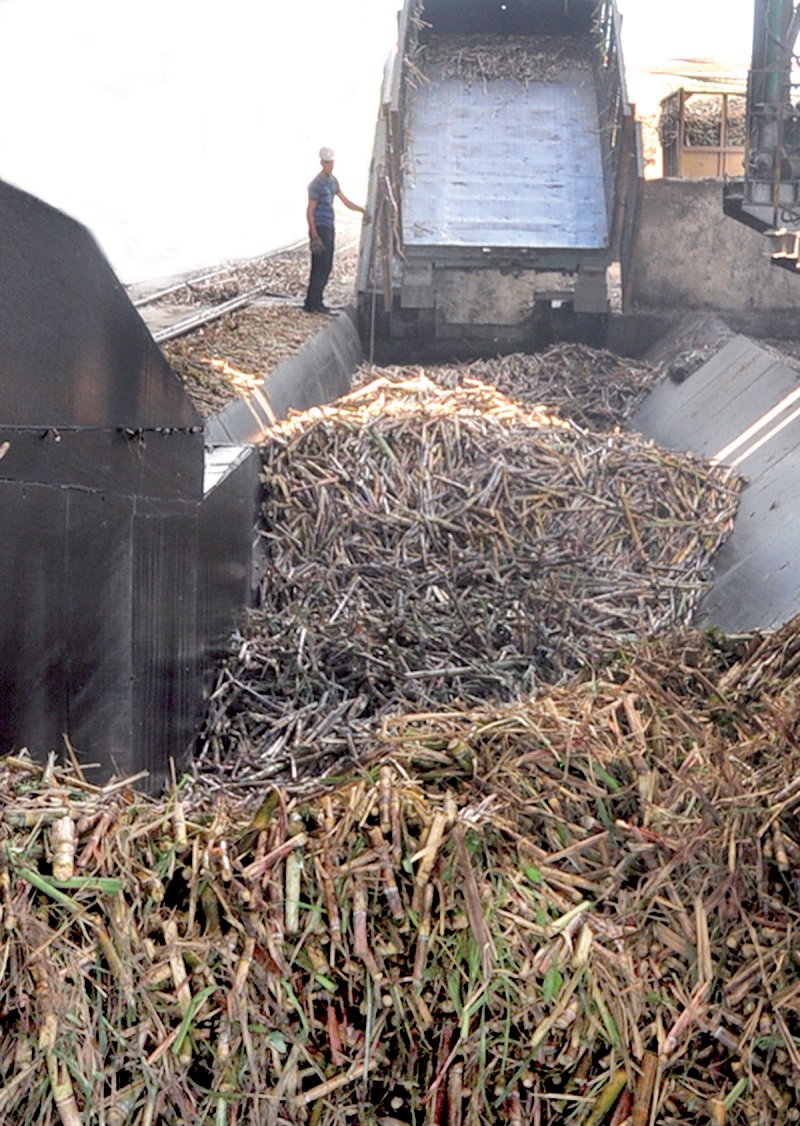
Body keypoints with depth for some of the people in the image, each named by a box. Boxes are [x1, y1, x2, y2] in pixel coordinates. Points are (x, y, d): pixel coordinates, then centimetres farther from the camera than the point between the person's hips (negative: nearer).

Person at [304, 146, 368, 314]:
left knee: (326, 267, 10)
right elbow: (310, 211, -15)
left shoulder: (333, 180, 13)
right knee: (320, 266, -10)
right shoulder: (317, 184, -13)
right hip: (319, 229, -9)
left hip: (329, 228, 9)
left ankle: (313, 302, 15)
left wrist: (362, 210, 7)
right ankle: (313, 303, -7)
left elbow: (345, 201, 21)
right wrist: (314, 236, -21)